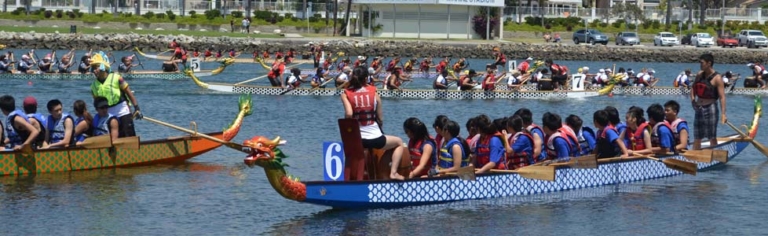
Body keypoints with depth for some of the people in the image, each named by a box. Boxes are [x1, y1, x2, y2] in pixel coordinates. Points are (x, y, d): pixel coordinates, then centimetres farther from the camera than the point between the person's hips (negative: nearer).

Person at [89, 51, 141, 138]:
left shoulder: (116, 78, -10)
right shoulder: (94, 86, 2)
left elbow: (129, 93, -7)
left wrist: (137, 109, -9)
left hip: (123, 112, -4)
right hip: (108, 116, 4)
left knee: (130, 136, -7)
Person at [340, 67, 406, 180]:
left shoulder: (346, 94, -2)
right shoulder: (373, 92, 0)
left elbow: (348, 114, -18)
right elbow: (380, 119, 2)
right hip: (375, 138, -2)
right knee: (399, 142, 27)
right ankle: (393, 173, 13)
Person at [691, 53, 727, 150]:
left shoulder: (717, 78, -11)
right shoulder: (699, 75, 9)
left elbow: (722, 97, -16)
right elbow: (693, 88, 25)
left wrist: (723, 113, -23)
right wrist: (692, 98, 6)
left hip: (710, 108, -7)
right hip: (699, 108, 7)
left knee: (712, 137, -3)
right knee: (697, 138, 11)